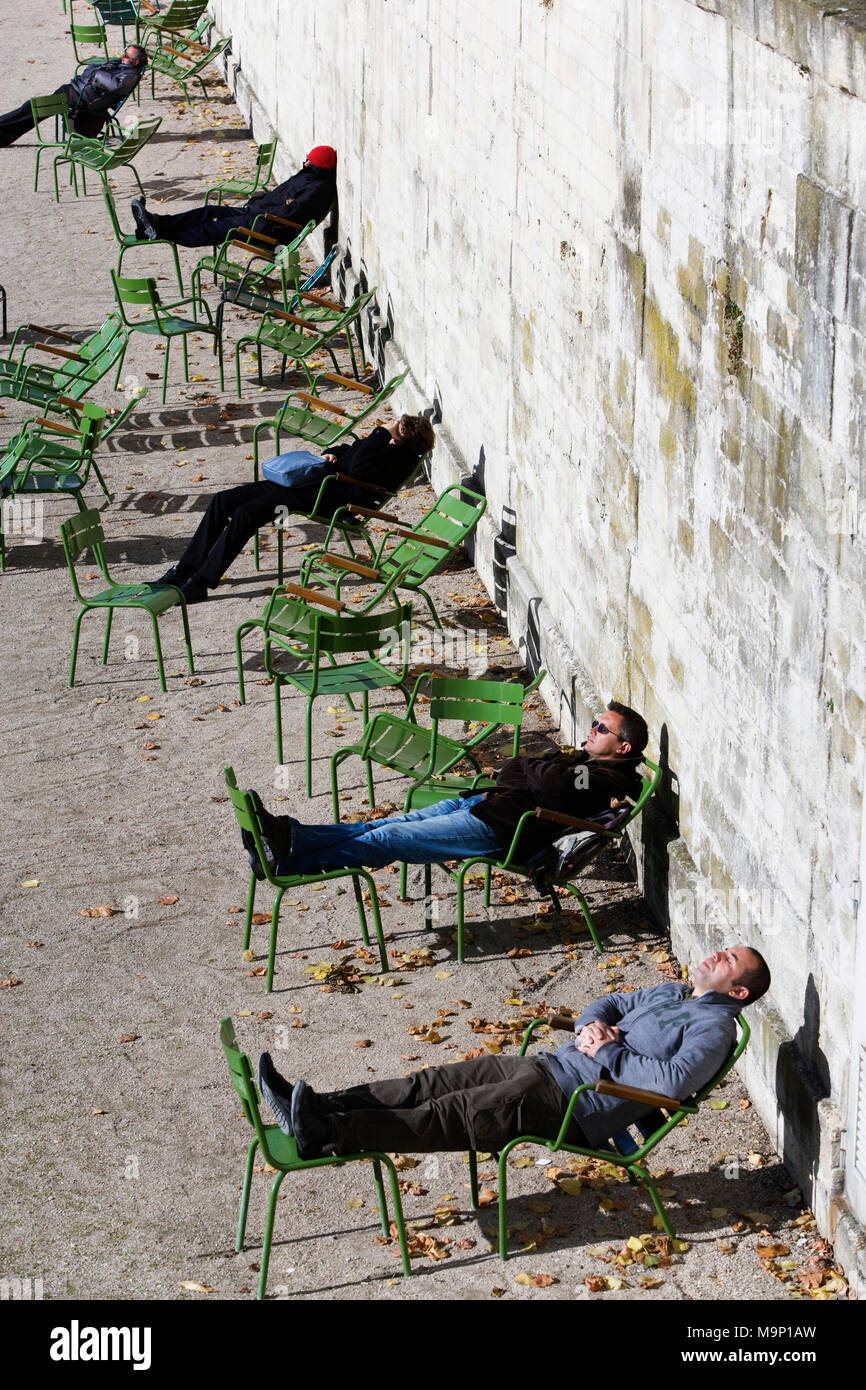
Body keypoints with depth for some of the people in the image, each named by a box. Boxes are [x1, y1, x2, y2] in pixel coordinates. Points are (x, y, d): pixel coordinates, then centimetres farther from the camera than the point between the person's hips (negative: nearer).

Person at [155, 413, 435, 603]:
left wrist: (383, 433, -17)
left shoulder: (401, 459, -12)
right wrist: (332, 454, 10)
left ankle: (199, 584, -17)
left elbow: (358, 469, -26)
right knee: (223, 501, 2)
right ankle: (184, 570, 6)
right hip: (305, 478, 10)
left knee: (244, 515, -24)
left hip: (325, 496, -10)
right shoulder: (383, 441, 16)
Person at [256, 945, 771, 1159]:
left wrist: (609, 1054, -14)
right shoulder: (673, 992, 23)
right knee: (433, 1083, -4)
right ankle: (314, 1107, -12)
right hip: (550, 1067, 9)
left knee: (452, 1115, -22)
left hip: (575, 1107, -9)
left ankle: (328, 1137, -33)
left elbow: (675, 1080, -23)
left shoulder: (714, 1027, -7)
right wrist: (592, 1024, 7)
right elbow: (613, 1002, 32)